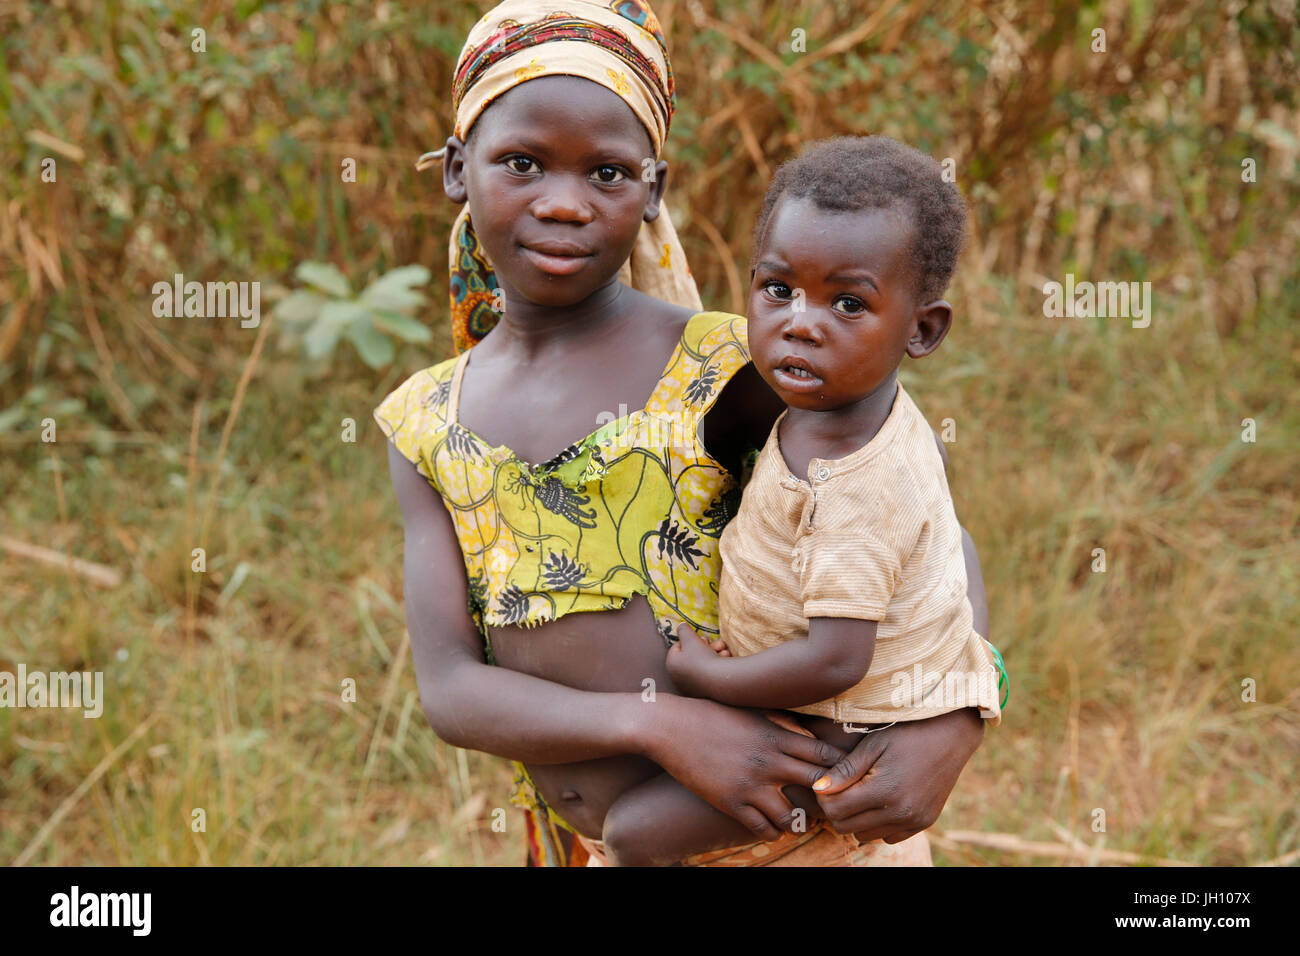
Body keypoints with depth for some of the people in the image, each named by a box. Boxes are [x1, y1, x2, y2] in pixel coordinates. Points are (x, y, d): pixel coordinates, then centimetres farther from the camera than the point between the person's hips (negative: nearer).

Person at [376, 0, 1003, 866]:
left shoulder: (722, 368, -11)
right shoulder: (426, 427, -1)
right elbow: (449, 688, -8)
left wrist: (954, 725, -24)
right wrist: (656, 723, -25)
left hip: (752, 832, -3)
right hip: (572, 845, 3)